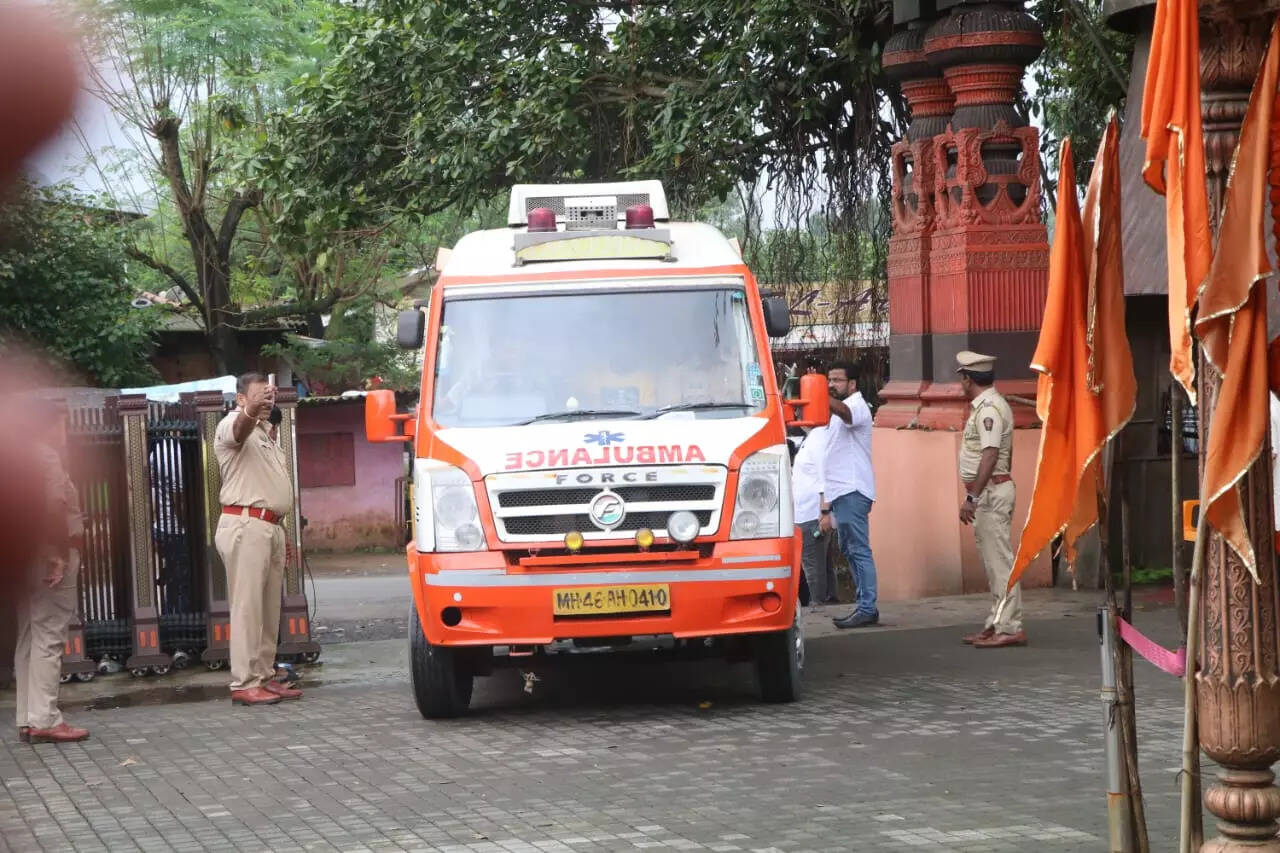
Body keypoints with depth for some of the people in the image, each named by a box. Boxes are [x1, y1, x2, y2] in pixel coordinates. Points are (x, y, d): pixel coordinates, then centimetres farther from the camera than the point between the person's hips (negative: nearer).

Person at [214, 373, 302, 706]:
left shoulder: (265, 434, 24)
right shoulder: (233, 425, -6)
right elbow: (241, 426, -33)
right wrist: (252, 410, -54)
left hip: (271, 527, 9)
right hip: (246, 526, -9)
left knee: (269, 609, 10)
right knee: (247, 607, -11)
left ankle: (264, 676, 15)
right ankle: (244, 684, -12)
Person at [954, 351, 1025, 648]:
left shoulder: (988, 408, -16)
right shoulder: (990, 405, 16)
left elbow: (989, 456, -24)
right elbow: (1006, 454, 21)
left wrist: (972, 497, -25)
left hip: (990, 490, -11)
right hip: (996, 489, 11)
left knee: (999, 560, -10)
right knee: (994, 560, 13)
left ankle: (1010, 628, -10)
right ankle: (996, 625, 17)